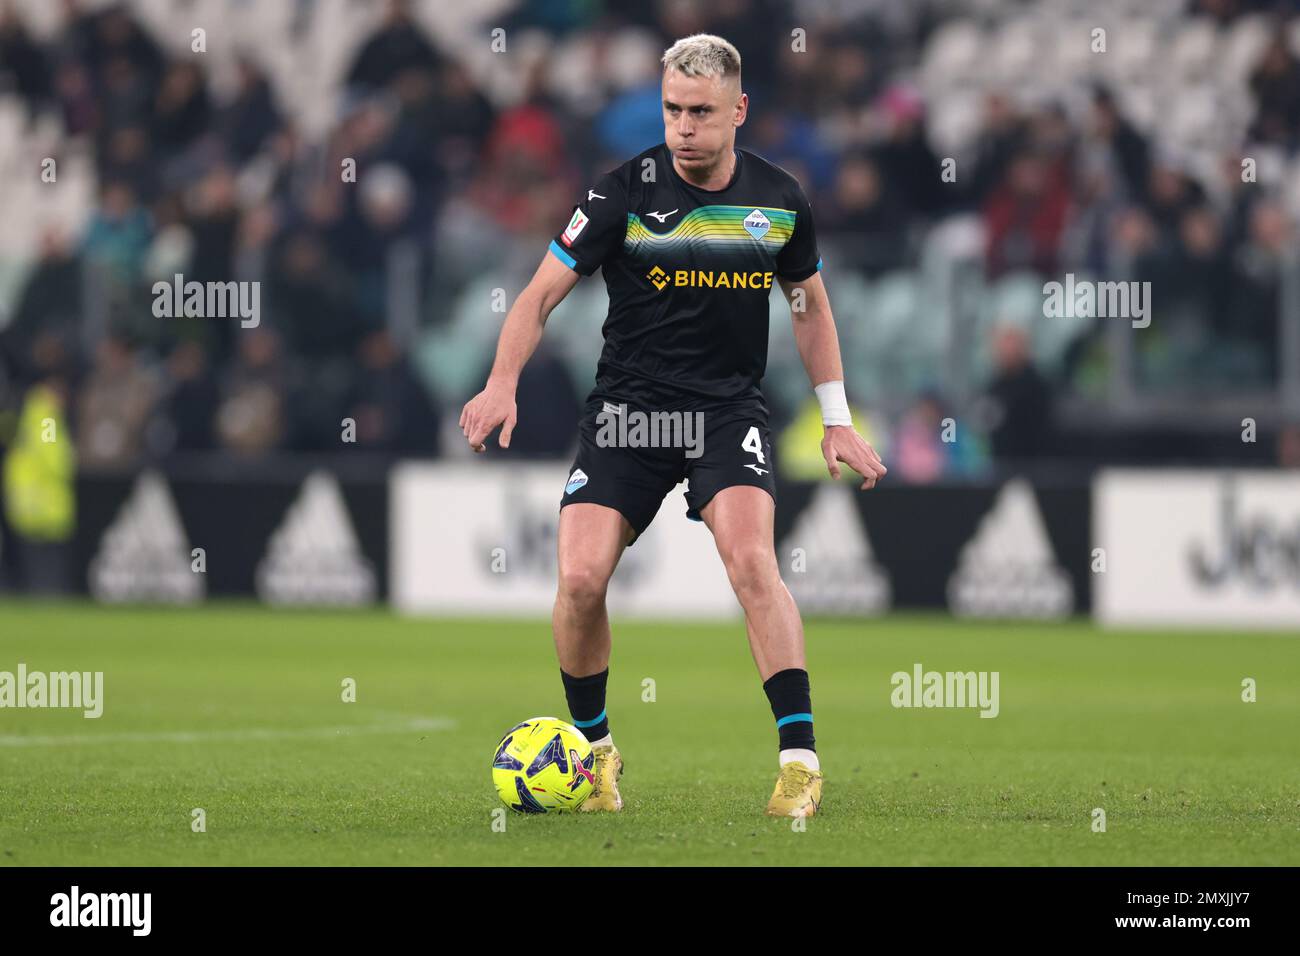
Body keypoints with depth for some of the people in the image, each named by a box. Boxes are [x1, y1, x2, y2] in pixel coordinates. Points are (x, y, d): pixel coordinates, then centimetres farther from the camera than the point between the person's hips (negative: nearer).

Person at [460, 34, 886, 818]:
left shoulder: (779, 199, 1)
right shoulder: (625, 194, -8)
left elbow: (811, 306, 17)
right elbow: (542, 295, -5)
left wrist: (838, 421, 14)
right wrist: (503, 383, -21)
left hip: (731, 408, 0)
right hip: (629, 405, 0)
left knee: (751, 557, -25)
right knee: (581, 577, -14)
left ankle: (801, 759, -21)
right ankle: (594, 747, 10)